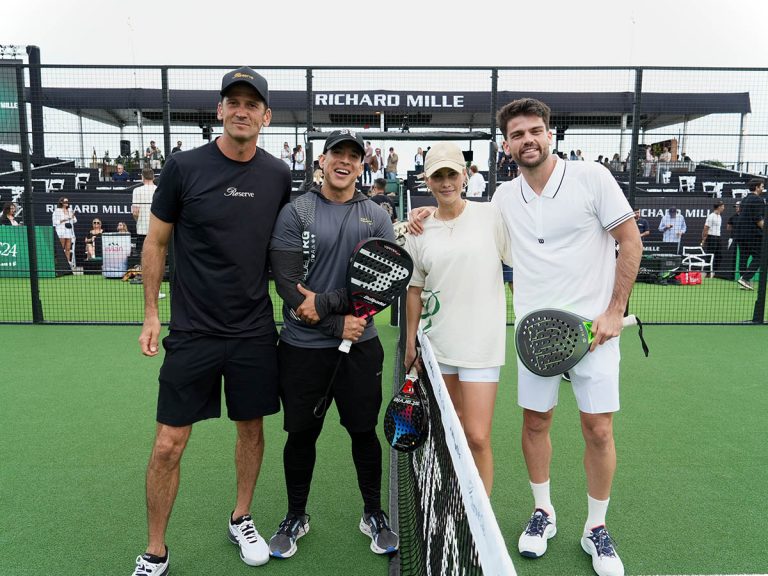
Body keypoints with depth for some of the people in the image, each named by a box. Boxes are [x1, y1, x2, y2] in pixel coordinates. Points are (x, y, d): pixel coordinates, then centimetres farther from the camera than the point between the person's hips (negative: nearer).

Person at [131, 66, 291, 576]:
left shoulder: (279, 176, 1)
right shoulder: (184, 167, -6)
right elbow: (156, 243, 2)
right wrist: (152, 313, 1)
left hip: (255, 332, 3)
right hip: (193, 331, -2)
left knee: (252, 429, 14)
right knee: (168, 445, 1)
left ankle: (241, 520, 37)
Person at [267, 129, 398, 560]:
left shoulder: (376, 216, 3)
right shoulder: (295, 212, -3)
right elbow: (286, 283, -10)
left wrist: (325, 304, -14)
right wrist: (338, 325, -15)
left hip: (361, 346, 1)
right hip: (302, 347, -1)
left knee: (365, 431, 11)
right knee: (301, 434, 11)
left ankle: (374, 515, 33)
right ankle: (296, 517, 34)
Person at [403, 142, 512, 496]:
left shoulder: (491, 216, -5)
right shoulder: (418, 232, 4)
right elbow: (415, 290, 11)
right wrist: (411, 341, 11)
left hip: (481, 343, -3)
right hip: (437, 343, 4)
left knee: (477, 437, -6)